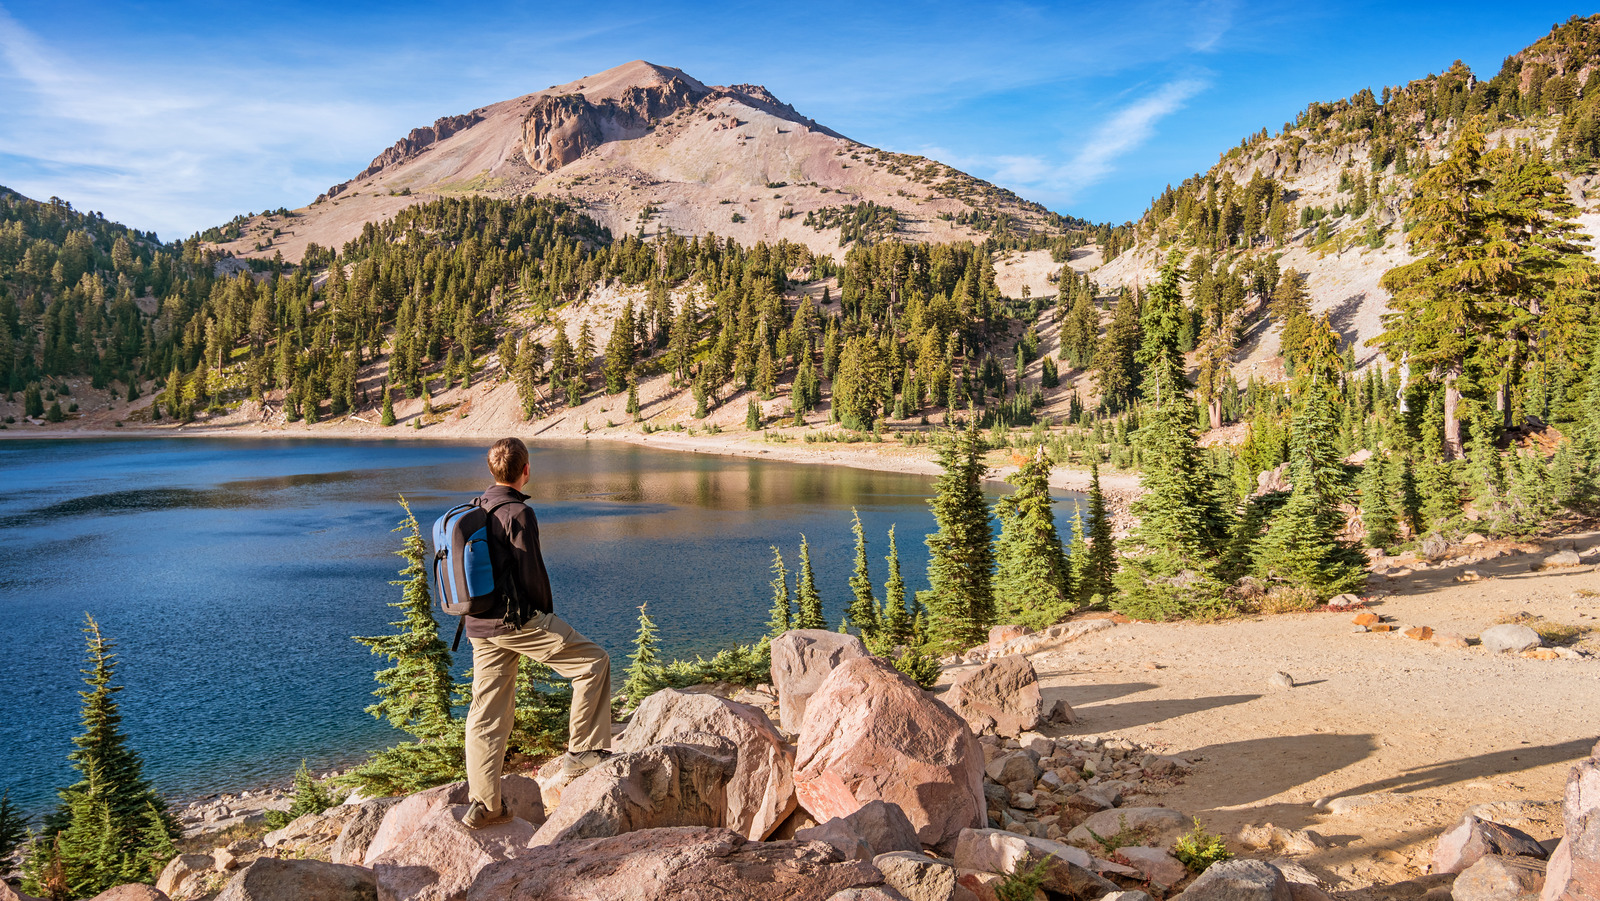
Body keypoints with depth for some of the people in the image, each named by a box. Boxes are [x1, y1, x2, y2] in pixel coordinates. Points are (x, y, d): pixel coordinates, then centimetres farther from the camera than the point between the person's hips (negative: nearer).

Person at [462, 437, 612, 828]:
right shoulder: (518, 513, -13)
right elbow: (531, 572, -14)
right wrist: (547, 613, 3)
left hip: (480, 625, 9)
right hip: (517, 619, -9)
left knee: (487, 711, 10)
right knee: (593, 662, 3)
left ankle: (483, 803, 13)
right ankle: (582, 751, 4)